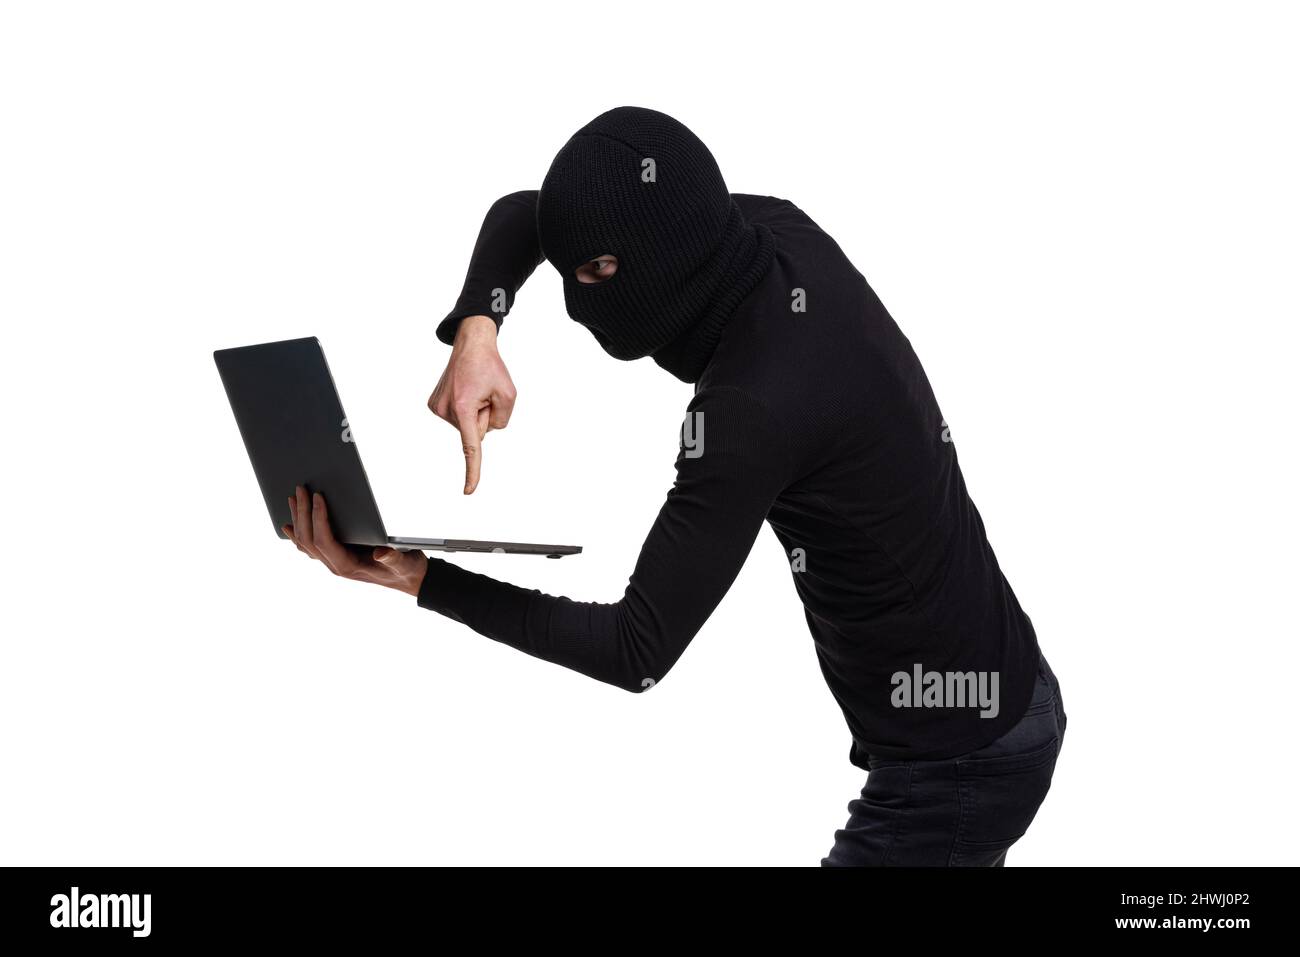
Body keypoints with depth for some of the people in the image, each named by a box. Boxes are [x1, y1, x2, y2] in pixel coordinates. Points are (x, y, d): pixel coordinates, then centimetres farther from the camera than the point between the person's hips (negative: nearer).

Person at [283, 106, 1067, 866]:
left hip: (957, 768, -10)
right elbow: (519, 216, 7)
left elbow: (638, 653, -25)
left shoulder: (756, 407, -29)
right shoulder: (777, 231, -4)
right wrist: (476, 331, -13)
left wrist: (419, 579, -26)